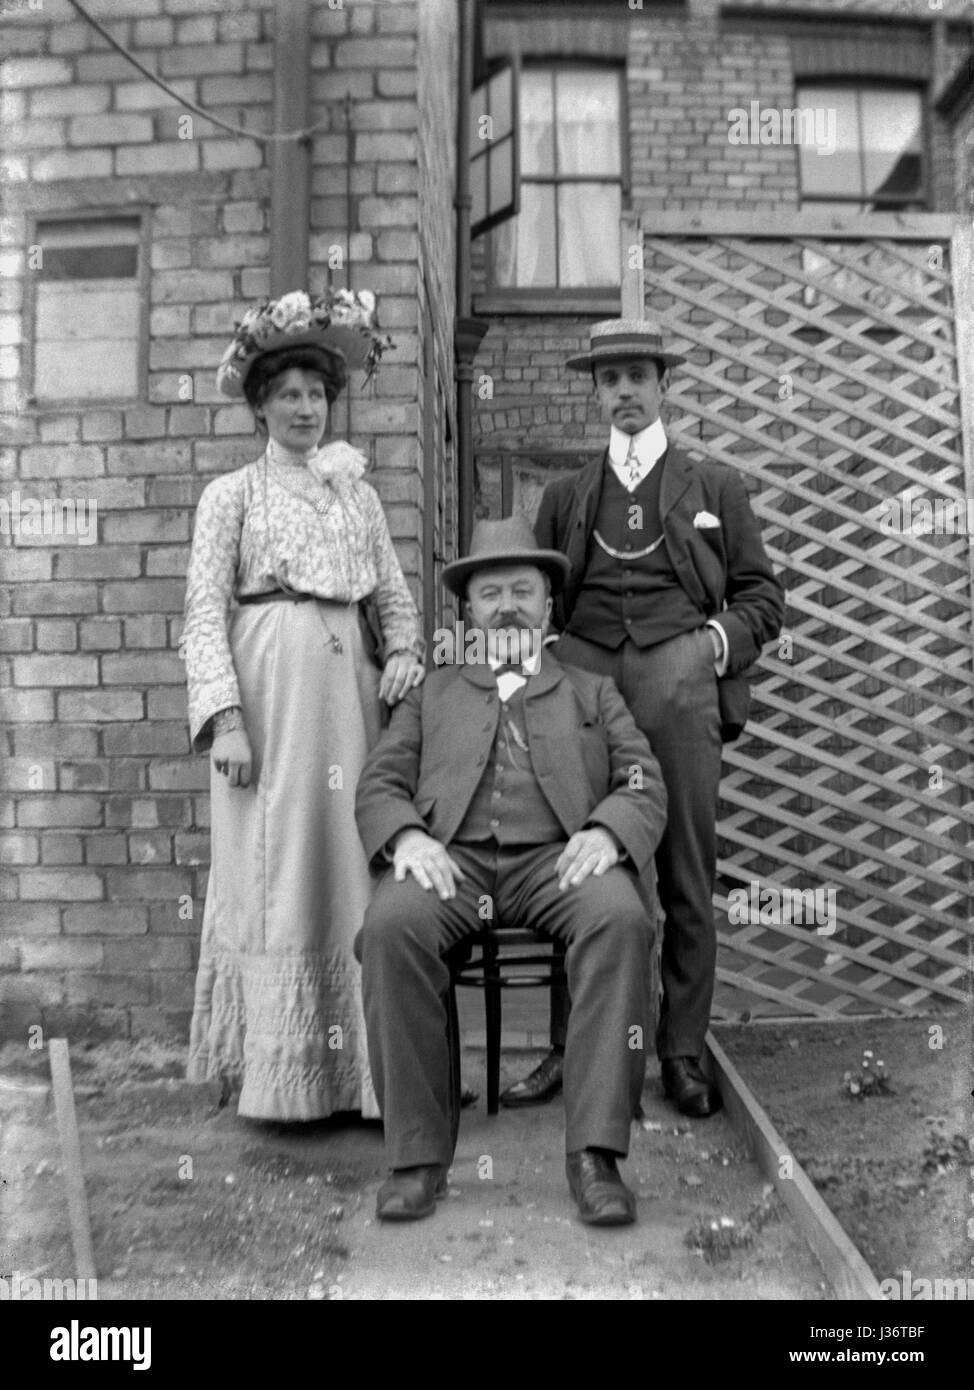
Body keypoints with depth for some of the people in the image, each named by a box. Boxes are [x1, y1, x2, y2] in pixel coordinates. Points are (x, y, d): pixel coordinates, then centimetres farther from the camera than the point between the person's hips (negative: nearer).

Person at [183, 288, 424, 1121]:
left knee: (352, 862, 4)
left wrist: (404, 653, -5)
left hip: (347, 686, 3)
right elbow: (205, 612, -2)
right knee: (275, 865, -1)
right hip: (268, 686, -3)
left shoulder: (358, 493, 16)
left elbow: (394, 594, 15)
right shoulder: (232, 494, 6)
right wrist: (224, 717, -12)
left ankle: (353, 1065, 16)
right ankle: (280, 1072, 11)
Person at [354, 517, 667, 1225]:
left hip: (558, 857, 0)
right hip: (450, 858, 1)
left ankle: (596, 1153, -25)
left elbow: (645, 785, 13)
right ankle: (418, 1154, -19)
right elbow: (379, 783, 15)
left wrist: (606, 831, -11)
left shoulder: (593, 693, 26)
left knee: (621, 916, -33)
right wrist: (406, 836, -9)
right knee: (391, 924, -32)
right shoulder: (431, 695, 28)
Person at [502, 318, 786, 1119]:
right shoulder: (565, 497, 21)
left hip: (679, 687, -1)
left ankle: (683, 1054, 13)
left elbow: (763, 595, 13)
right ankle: (572, 1050, 12)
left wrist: (720, 639, -5)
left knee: (686, 884, 1)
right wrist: (548, 668, 2)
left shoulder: (715, 488, 17)